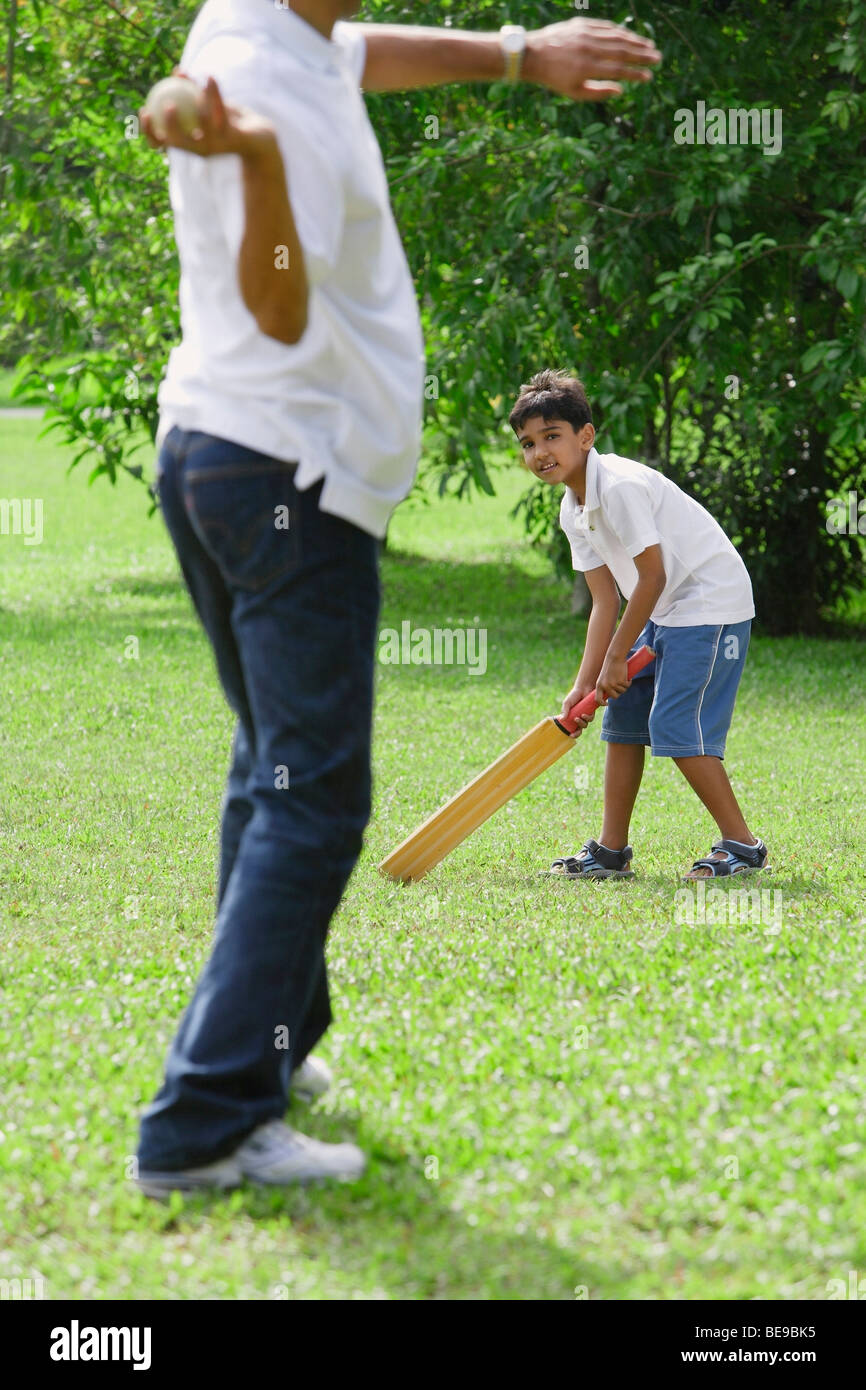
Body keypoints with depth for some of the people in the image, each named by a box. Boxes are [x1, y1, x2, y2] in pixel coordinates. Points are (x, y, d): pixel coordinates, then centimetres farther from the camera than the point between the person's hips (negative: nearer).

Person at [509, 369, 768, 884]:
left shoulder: (621, 485, -22)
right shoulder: (573, 512, 6)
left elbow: (652, 577, -21)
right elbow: (606, 601, 4)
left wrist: (617, 657, -13)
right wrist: (585, 682, -4)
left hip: (711, 602, -10)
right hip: (665, 612, 10)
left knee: (675, 723, -16)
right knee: (623, 713, 10)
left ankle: (742, 845, -7)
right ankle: (612, 851, 17)